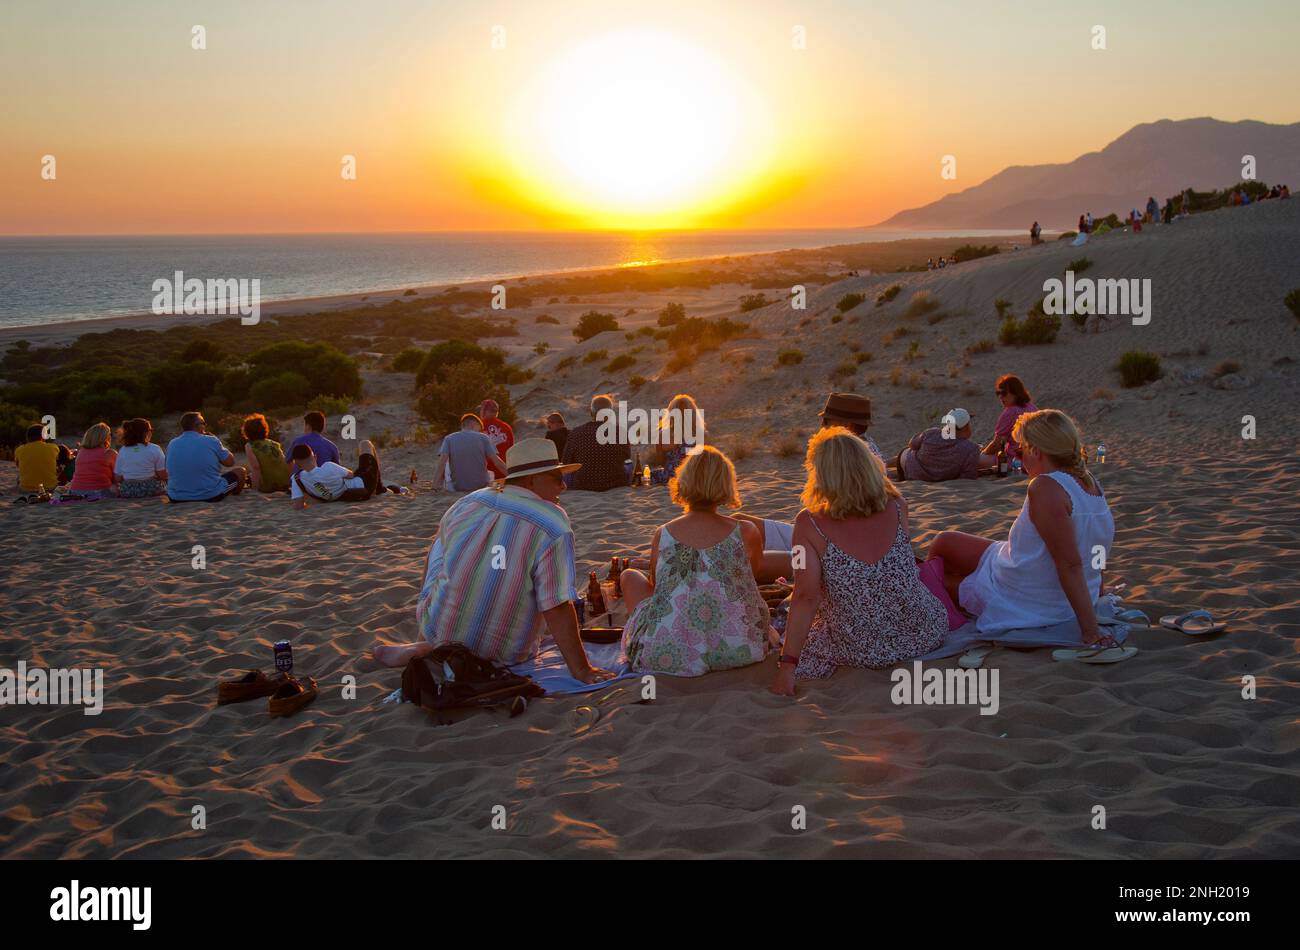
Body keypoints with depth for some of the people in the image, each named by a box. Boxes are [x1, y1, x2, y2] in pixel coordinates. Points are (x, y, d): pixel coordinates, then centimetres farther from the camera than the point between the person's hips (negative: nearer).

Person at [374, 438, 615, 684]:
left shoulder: (467, 502, -2)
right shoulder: (554, 527, -19)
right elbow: (558, 609, -23)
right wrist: (581, 670, -17)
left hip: (438, 633, 5)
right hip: (506, 653, -5)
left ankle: (430, 648, 21)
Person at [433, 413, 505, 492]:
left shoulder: (449, 439, -1)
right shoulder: (483, 437, -3)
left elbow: (442, 461, -14)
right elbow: (497, 462, -8)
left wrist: (436, 484, -18)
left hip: (456, 488, 0)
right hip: (480, 487, 0)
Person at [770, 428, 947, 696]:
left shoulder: (809, 525, -17)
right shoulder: (897, 507, -8)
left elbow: (806, 597, -21)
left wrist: (787, 665, -19)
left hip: (861, 652, -2)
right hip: (924, 636, 3)